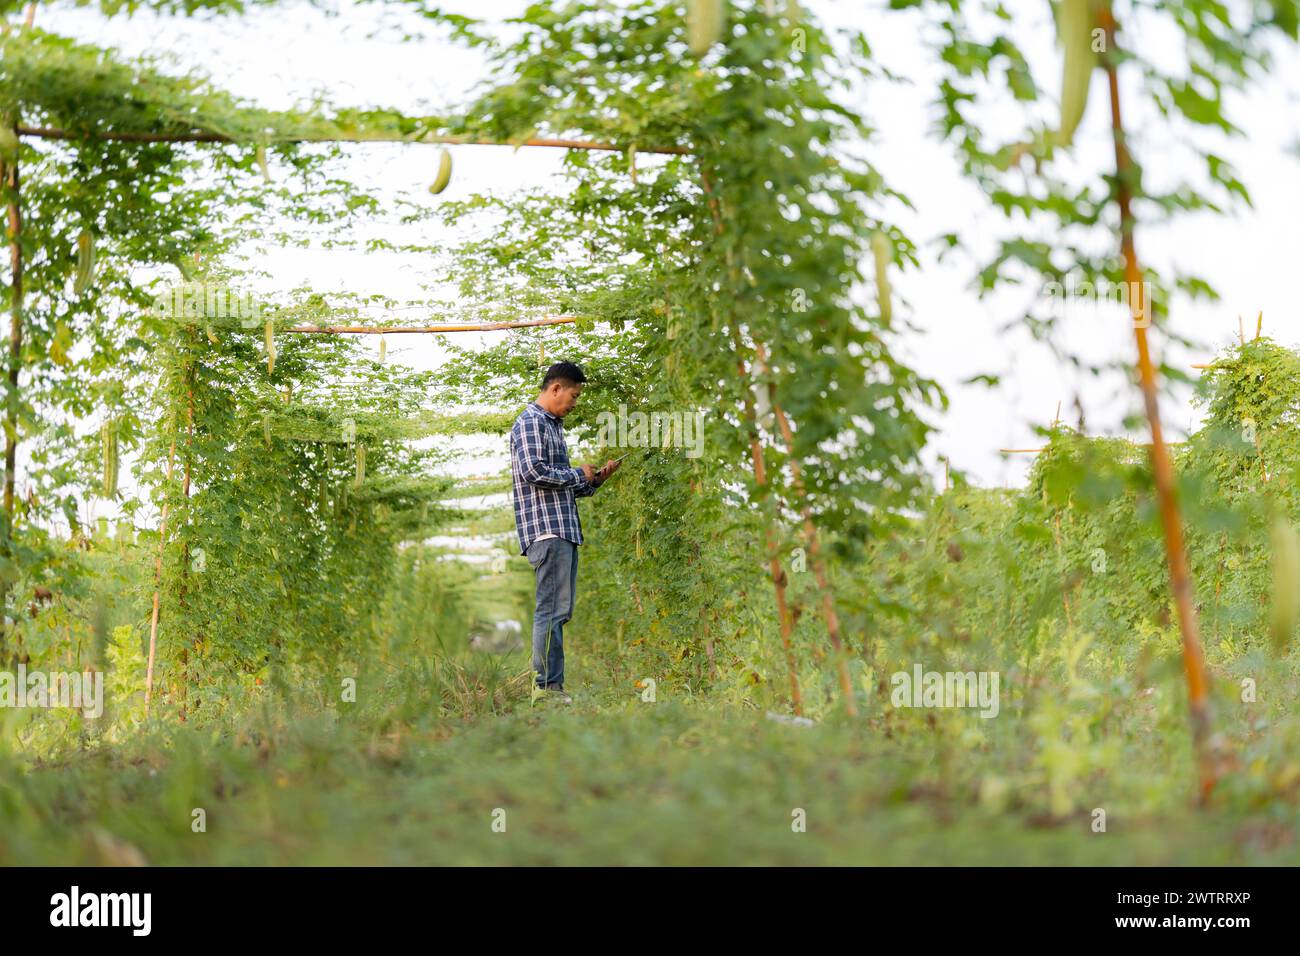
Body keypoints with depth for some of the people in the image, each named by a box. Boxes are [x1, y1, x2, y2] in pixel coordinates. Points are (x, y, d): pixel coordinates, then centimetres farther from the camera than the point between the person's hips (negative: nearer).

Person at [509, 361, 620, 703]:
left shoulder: (554, 425, 24)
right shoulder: (530, 421, -6)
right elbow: (533, 471, -20)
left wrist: (595, 480, 11)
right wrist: (578, 473, -8)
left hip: (564, 530, 10)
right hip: (546, 529, -10)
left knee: (557, 611, 9)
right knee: (553, 610, -12)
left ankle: (551, 684, 12)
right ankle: (547, 686, -11)